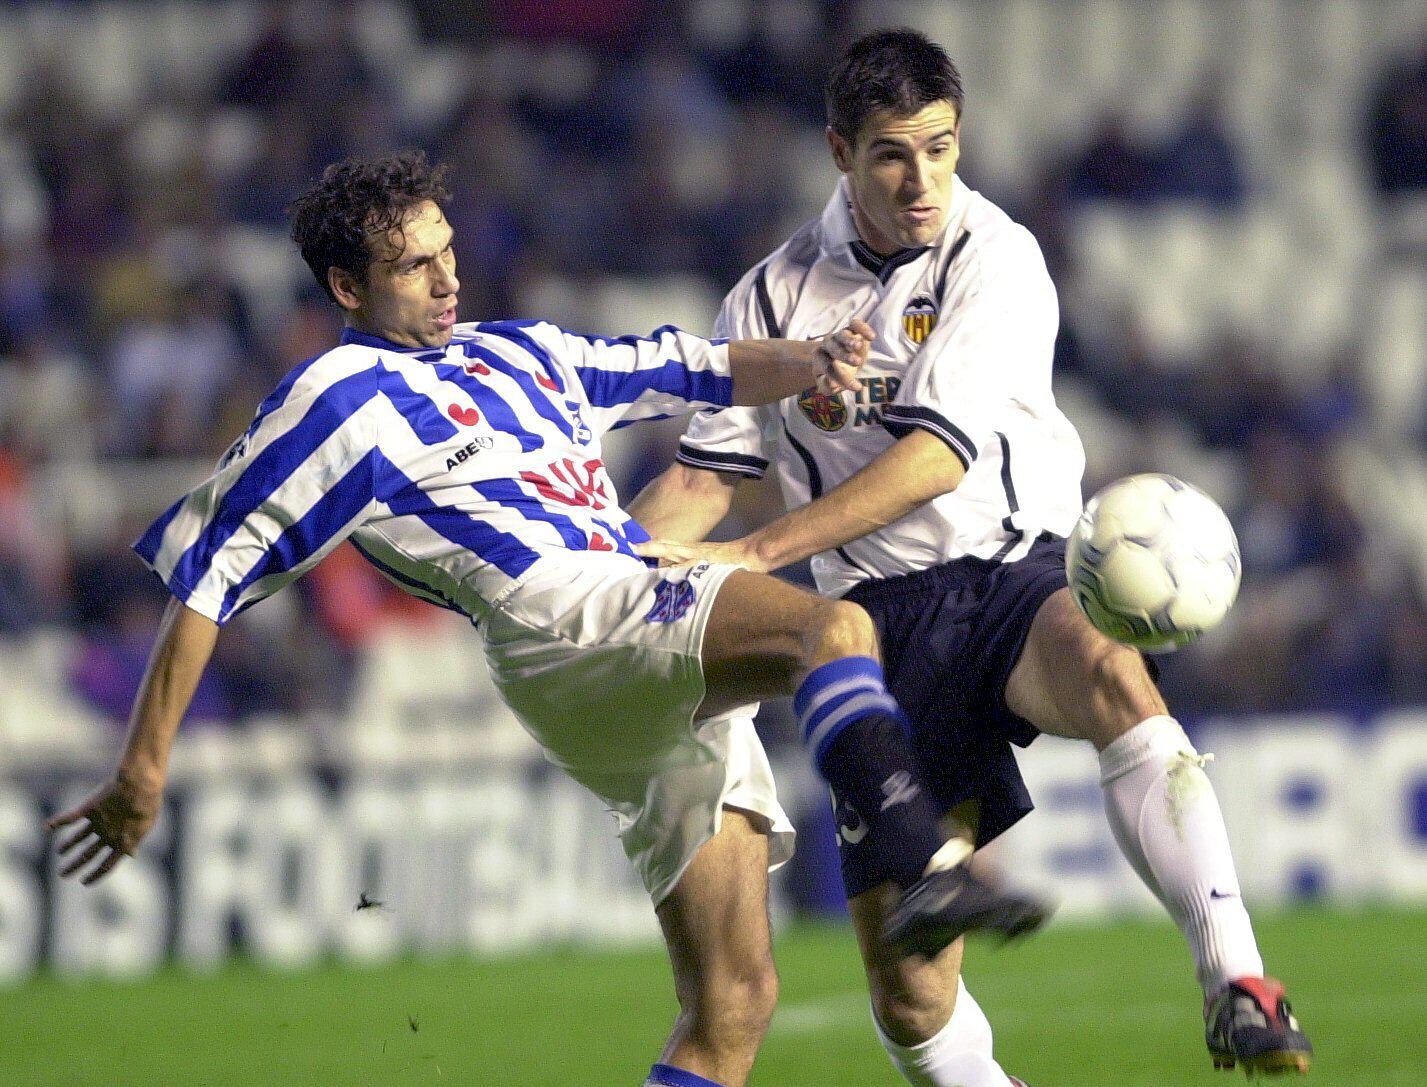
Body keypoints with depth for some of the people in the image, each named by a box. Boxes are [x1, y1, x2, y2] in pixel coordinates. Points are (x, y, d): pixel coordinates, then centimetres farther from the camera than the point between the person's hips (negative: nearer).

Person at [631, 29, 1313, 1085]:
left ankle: (1236, 983, -48)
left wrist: (755, 554, -21)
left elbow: (936, 455, -15)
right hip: (887, 617, 3)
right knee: (912, 1002, -5)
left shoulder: (997, 260, -6)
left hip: (1020, 569, -3)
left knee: (1114, 676, -40)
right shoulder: (776, 296, 7)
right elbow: (706, 470, 11)